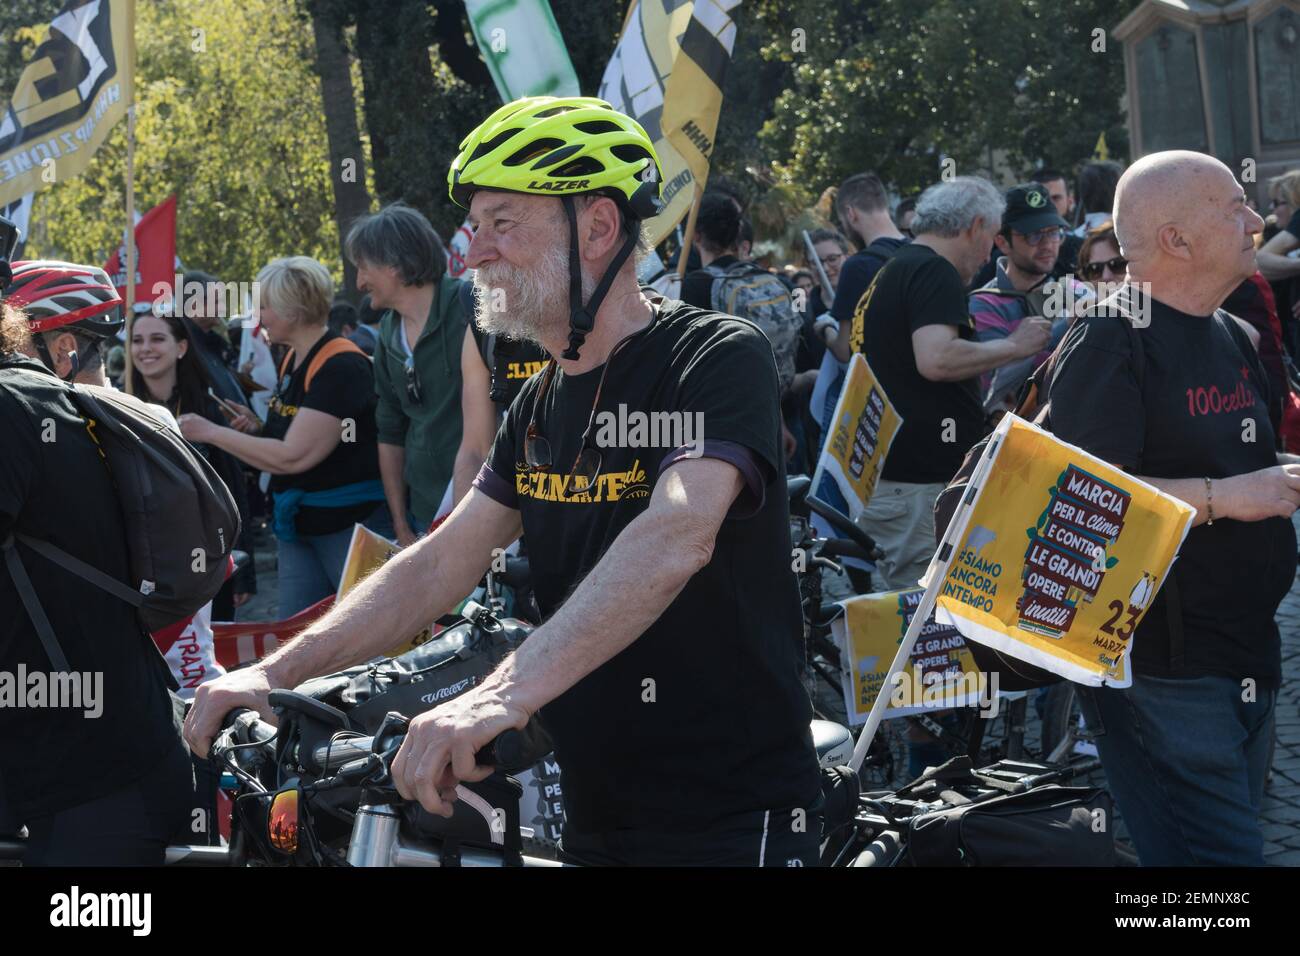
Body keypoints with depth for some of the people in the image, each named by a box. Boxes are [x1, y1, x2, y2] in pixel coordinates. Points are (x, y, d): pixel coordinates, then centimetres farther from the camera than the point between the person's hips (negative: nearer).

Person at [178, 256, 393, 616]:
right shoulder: (292, 361, 10)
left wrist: (212, 433, -14)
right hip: (300, 525, 9)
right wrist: (255, 430, 2)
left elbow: (293, 457, -22)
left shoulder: (341, 368, -19)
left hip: (352, 523, -9)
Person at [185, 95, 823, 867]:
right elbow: (442, 564, 8)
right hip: (598, 816, 7)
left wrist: (504, 693, -44)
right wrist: (274, 673, -4)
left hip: (733, 821, -7)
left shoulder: (717, 357, -15)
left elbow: (677, 537, -32)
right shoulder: (544, 403, 10)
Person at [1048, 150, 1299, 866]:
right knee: (1214, 859, -12)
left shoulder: (1231, 340, 15)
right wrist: (1226, 497, -24)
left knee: (1236, 842, 16)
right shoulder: (1111, 341, -13)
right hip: (1163, 669, -9)